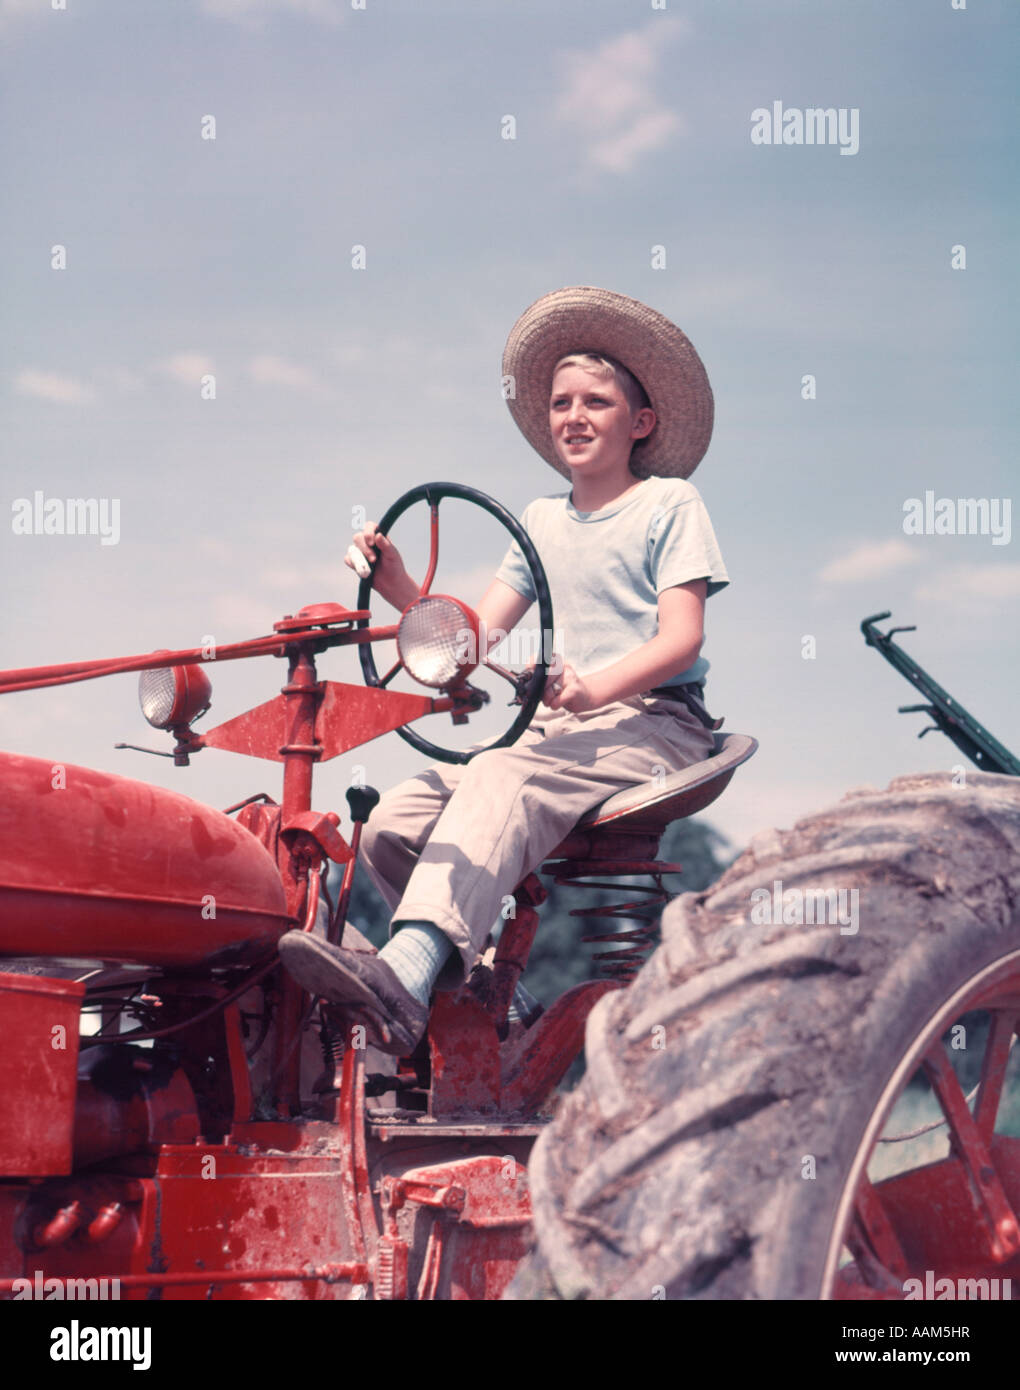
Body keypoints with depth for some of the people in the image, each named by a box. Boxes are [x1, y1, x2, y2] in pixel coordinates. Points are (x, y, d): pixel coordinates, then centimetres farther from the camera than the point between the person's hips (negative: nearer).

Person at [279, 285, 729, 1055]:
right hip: (554, 728, 6)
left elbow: (681, 638, -8)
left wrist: (596, 686, -27)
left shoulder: (671, 503, 6)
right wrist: (399, 584, -5)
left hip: (654, 723, -6)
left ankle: (404, 975, -54)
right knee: (394, 824, -17)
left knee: (501, 782, -36)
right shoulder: (542, 520, 22)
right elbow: (476, 636, 13)